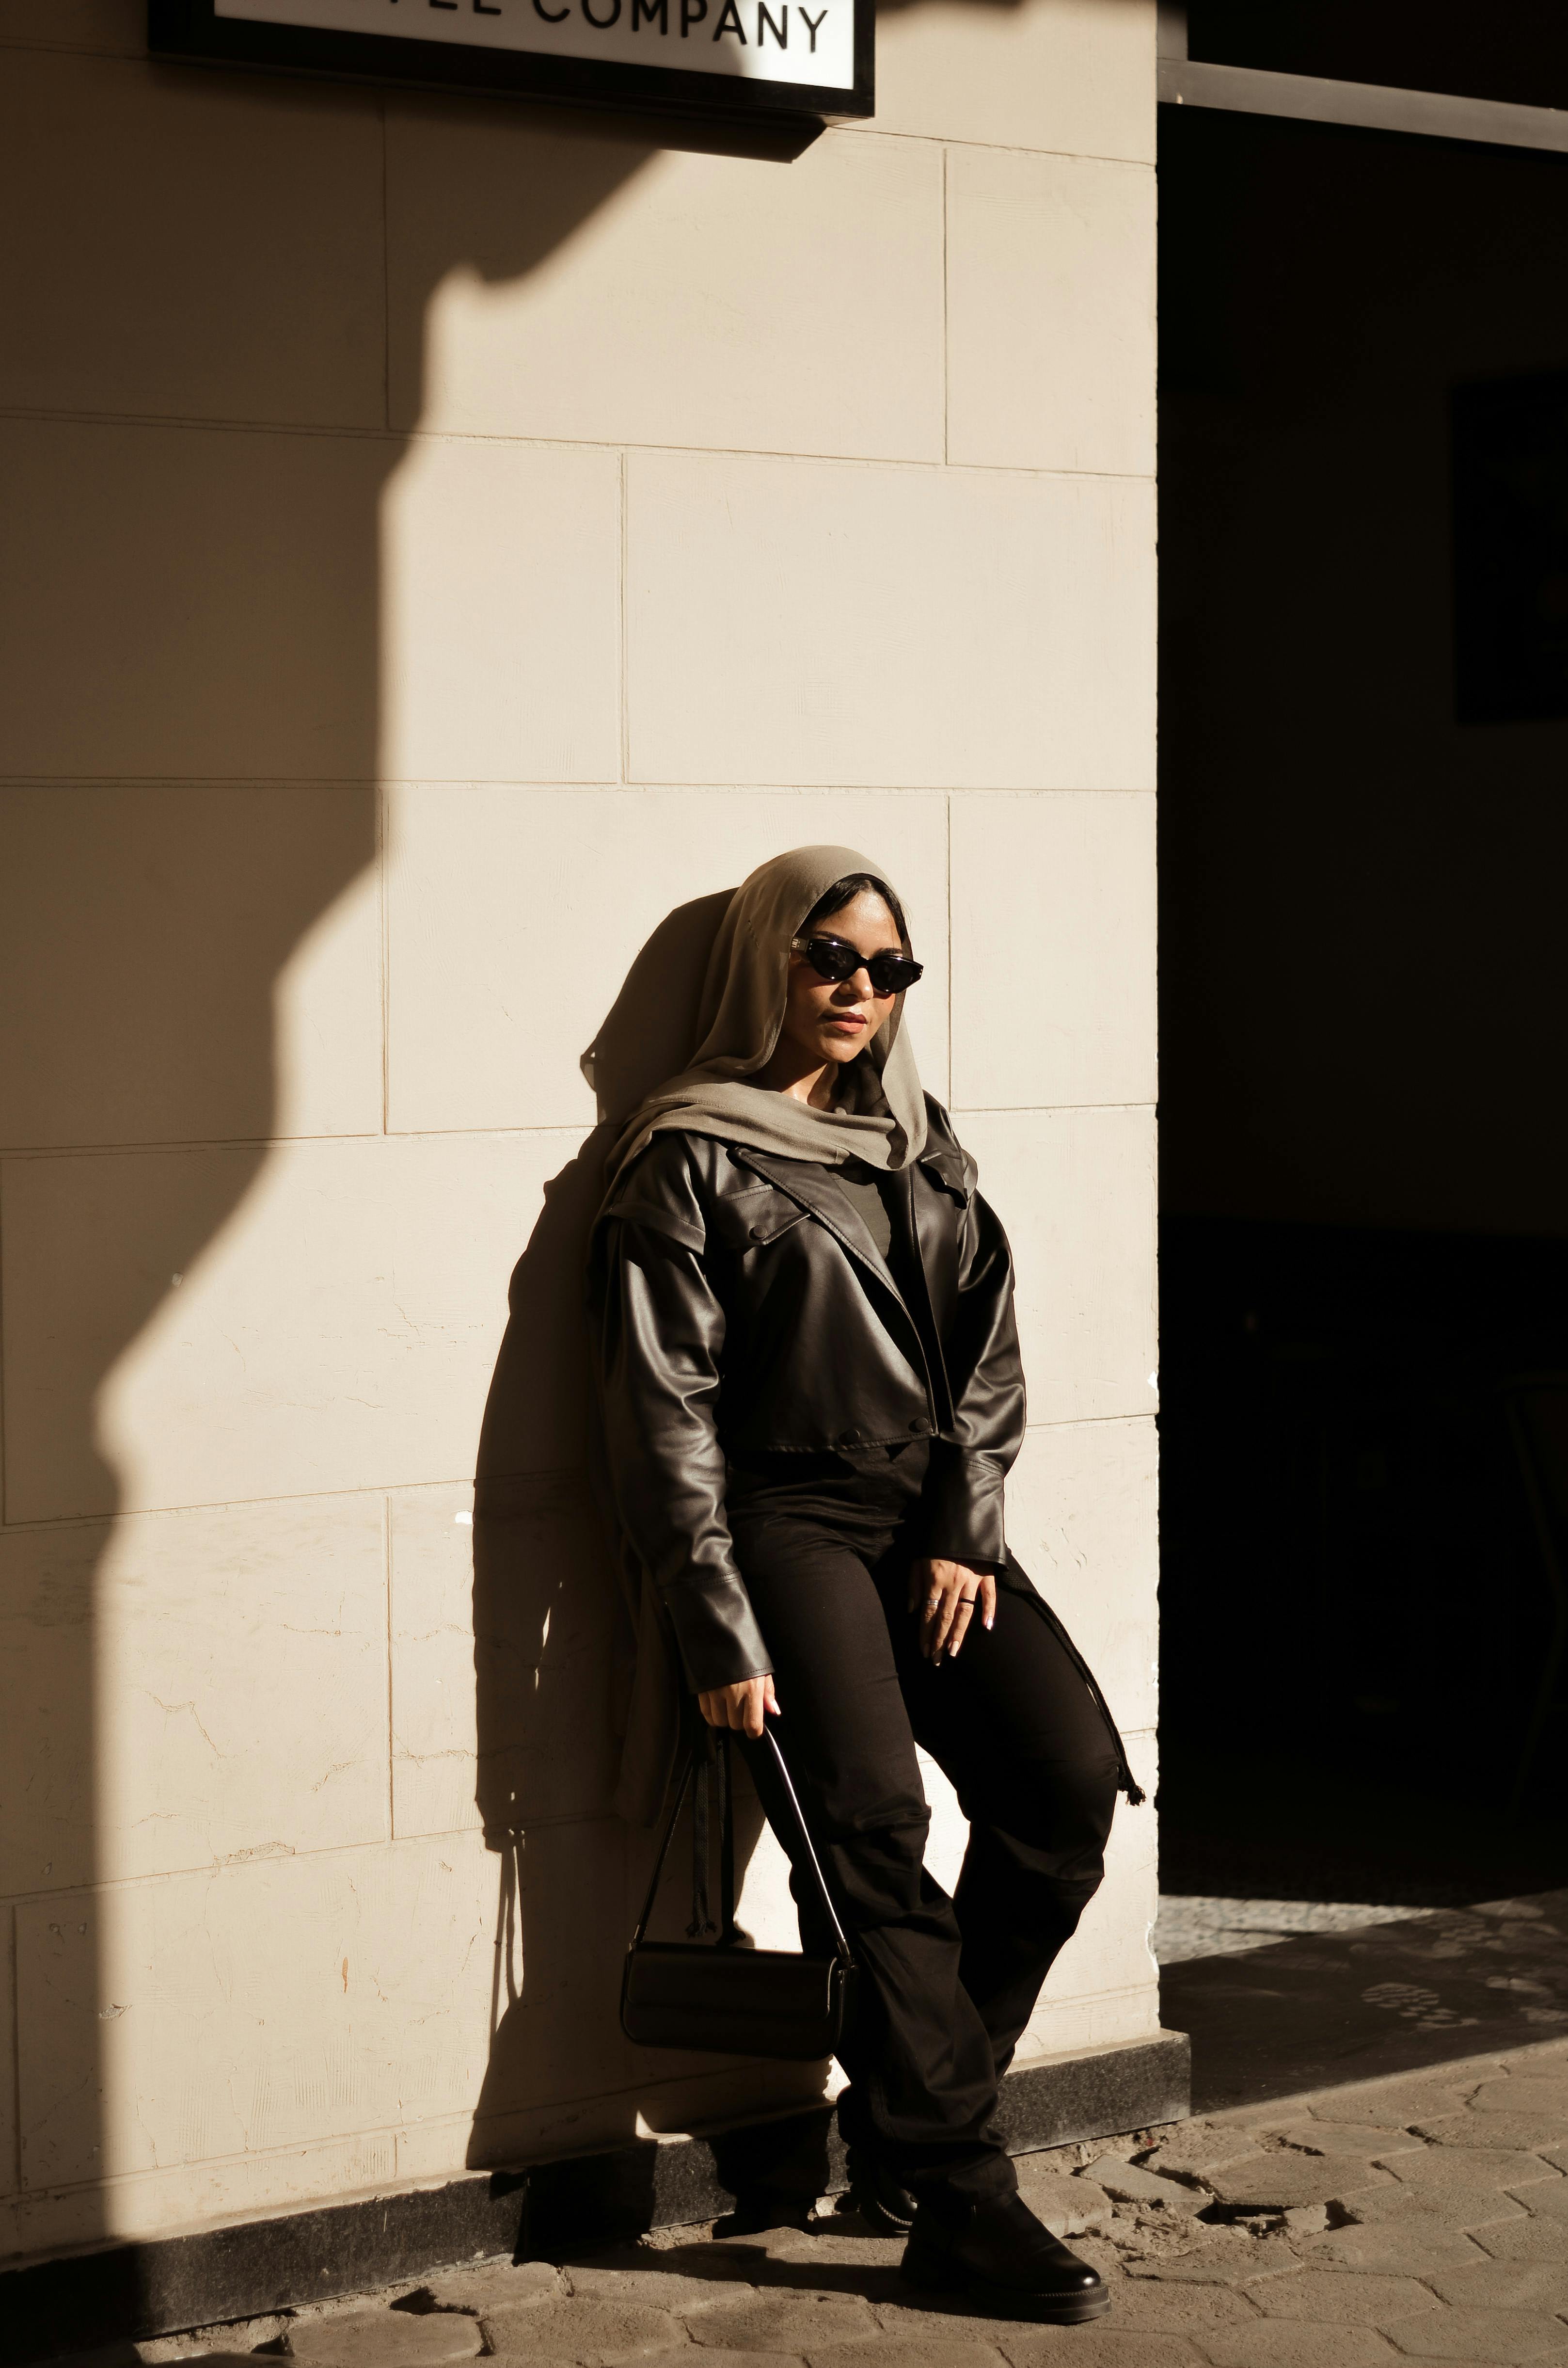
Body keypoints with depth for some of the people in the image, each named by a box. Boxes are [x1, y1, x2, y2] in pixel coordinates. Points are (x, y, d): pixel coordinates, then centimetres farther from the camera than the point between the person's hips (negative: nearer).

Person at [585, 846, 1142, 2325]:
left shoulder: (920, 1148, 17)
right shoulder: (691, 1161, 0)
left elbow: (987, 1353, 13)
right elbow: (668, 1409, -6)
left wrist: (966, 1536, -2)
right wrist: (720, 1629, -12)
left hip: (931, 1521, 6)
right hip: (787, 1521, -5)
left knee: (1073, 1774, -12)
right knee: (870, 1815, -23)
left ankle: (904, 2118, 2)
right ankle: (959, 2200, -18)